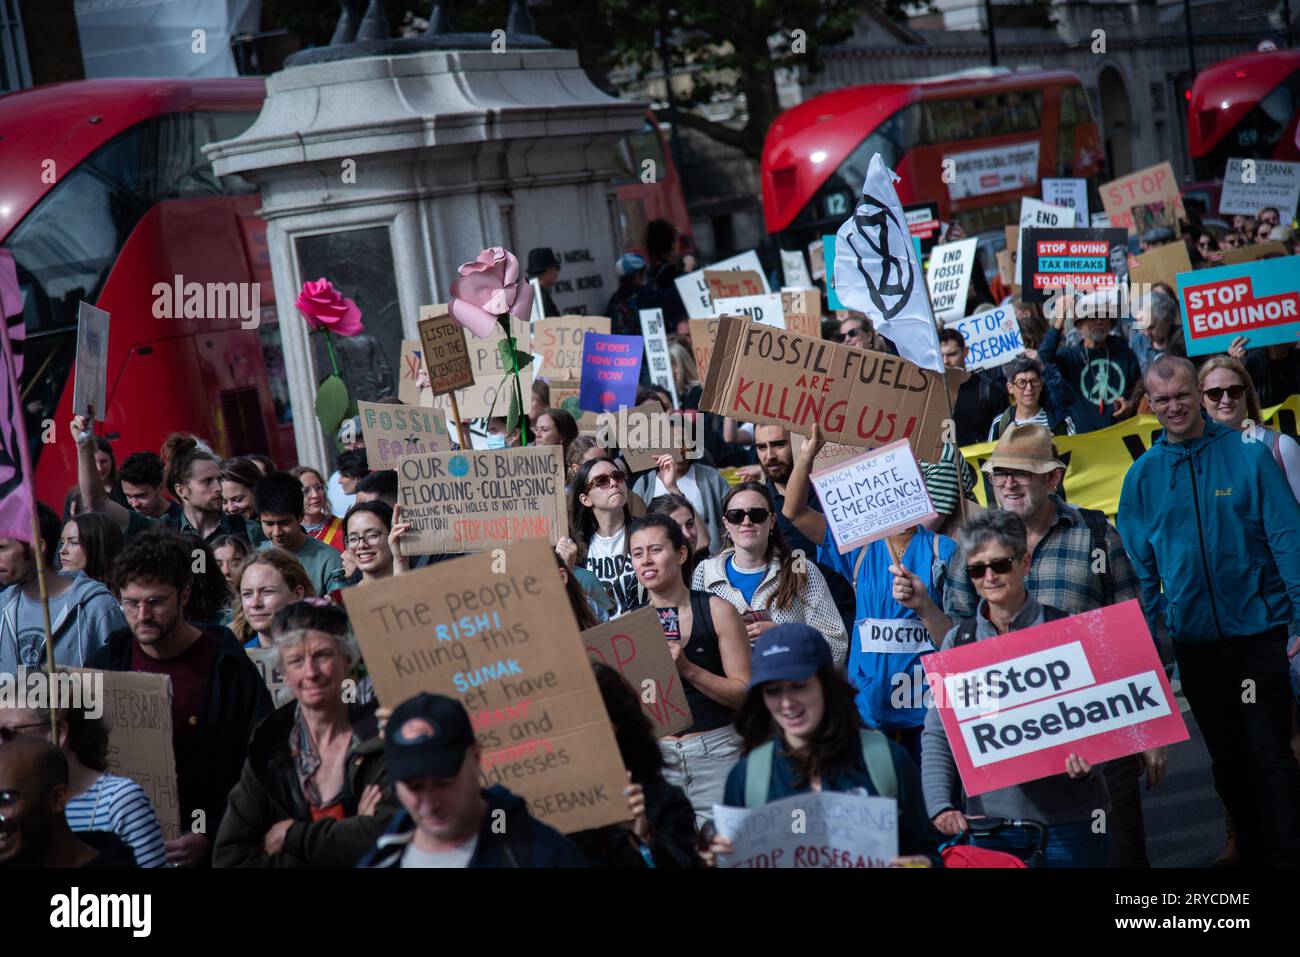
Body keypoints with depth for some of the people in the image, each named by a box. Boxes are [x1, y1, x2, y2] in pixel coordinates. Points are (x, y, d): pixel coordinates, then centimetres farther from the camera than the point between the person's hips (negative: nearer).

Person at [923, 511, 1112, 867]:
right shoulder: (958, 641, 6)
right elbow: (938, 734, 3)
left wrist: (1085, 757, -21)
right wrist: (940, 805, -11)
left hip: (1069, 821, -2)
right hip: (988, 821, 2)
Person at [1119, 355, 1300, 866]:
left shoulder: (1249, 456, -4)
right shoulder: (1142, 475, 4)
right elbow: (1140, 566, 7)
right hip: (1194, 641, 4)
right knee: (1227, 756, 13)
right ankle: (1252, 851, 25)